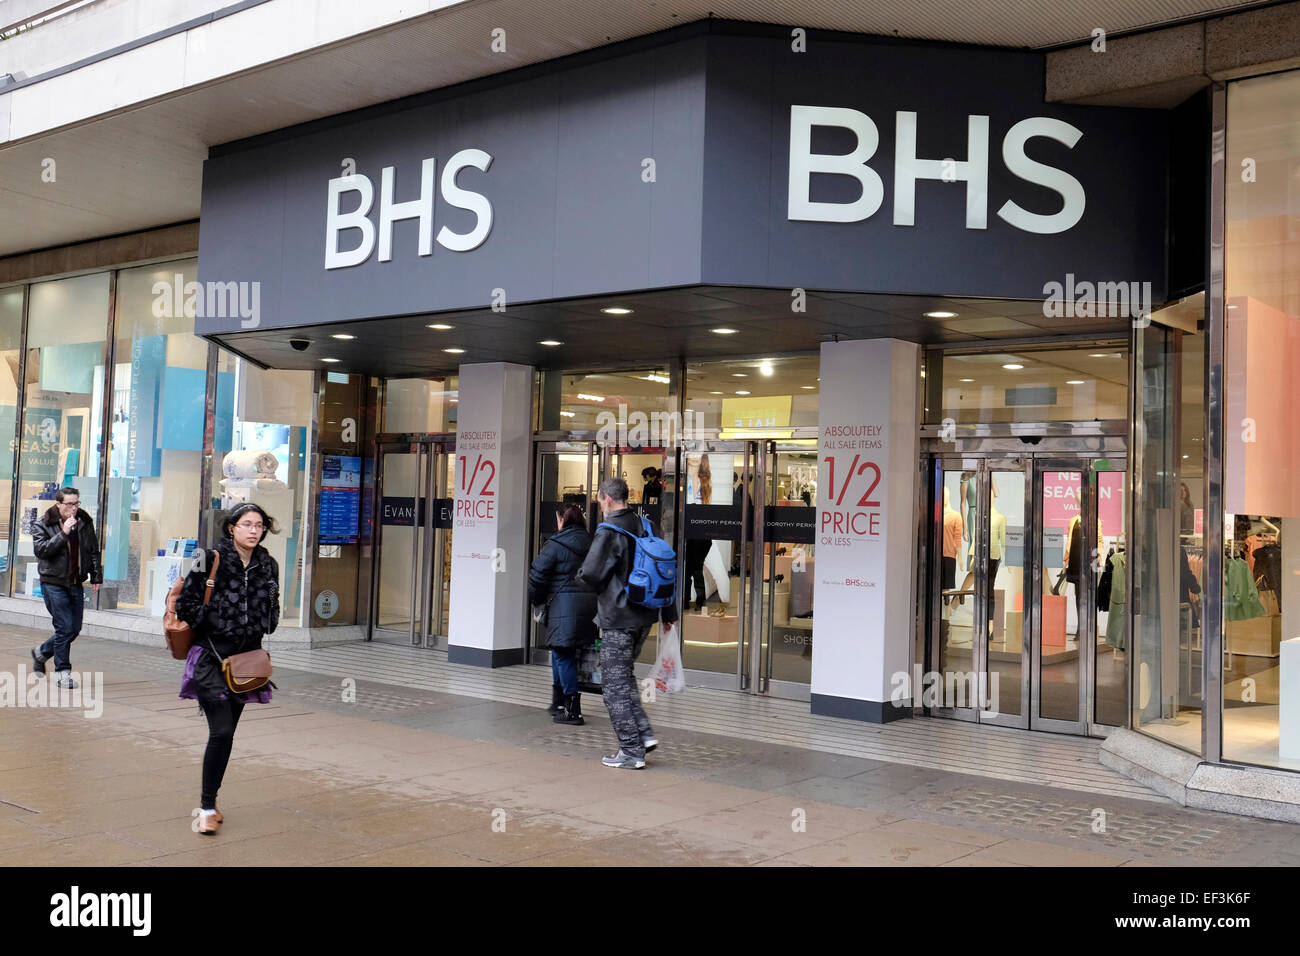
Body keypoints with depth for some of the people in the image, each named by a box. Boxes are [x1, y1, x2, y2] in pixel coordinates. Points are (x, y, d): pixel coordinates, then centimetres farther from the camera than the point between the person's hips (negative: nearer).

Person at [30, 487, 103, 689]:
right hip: (53, 583, -5)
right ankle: (63, 672, 3)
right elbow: (41, 550, -17)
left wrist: (96, 576, 13)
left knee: (75, 628, 8)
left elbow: (93, 551, 15)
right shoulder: (42, 524, -4)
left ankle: (42, 652, 33)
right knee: (65, 628, -9)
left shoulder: (84, 521, 7)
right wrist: (63, 534, -25)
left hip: (76, 583, 5)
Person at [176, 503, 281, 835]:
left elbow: (273, 609, 18)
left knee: (227, 733, 10)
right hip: (211, 656, -5)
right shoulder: (211, 560, -9)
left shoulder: (268, 566, 5)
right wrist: (214, 626, -8)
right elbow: (185, 604, -8)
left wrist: (258, 630, 4)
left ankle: (209, 797, 27)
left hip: (247, 657, 5)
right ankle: (207, 807, 1)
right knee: (221, 731, -12)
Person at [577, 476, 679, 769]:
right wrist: (669, 613, 19)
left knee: (615, 683, 2)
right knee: (624, 676, 22)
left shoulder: (609, 531, -16)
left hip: (618, 618, -8)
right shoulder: (647, 527, 7)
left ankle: (632, 751, 4)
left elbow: (590, 573, -23)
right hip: (645, 616, 8)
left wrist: (580, 574, 2)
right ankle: (644, 734, 15)